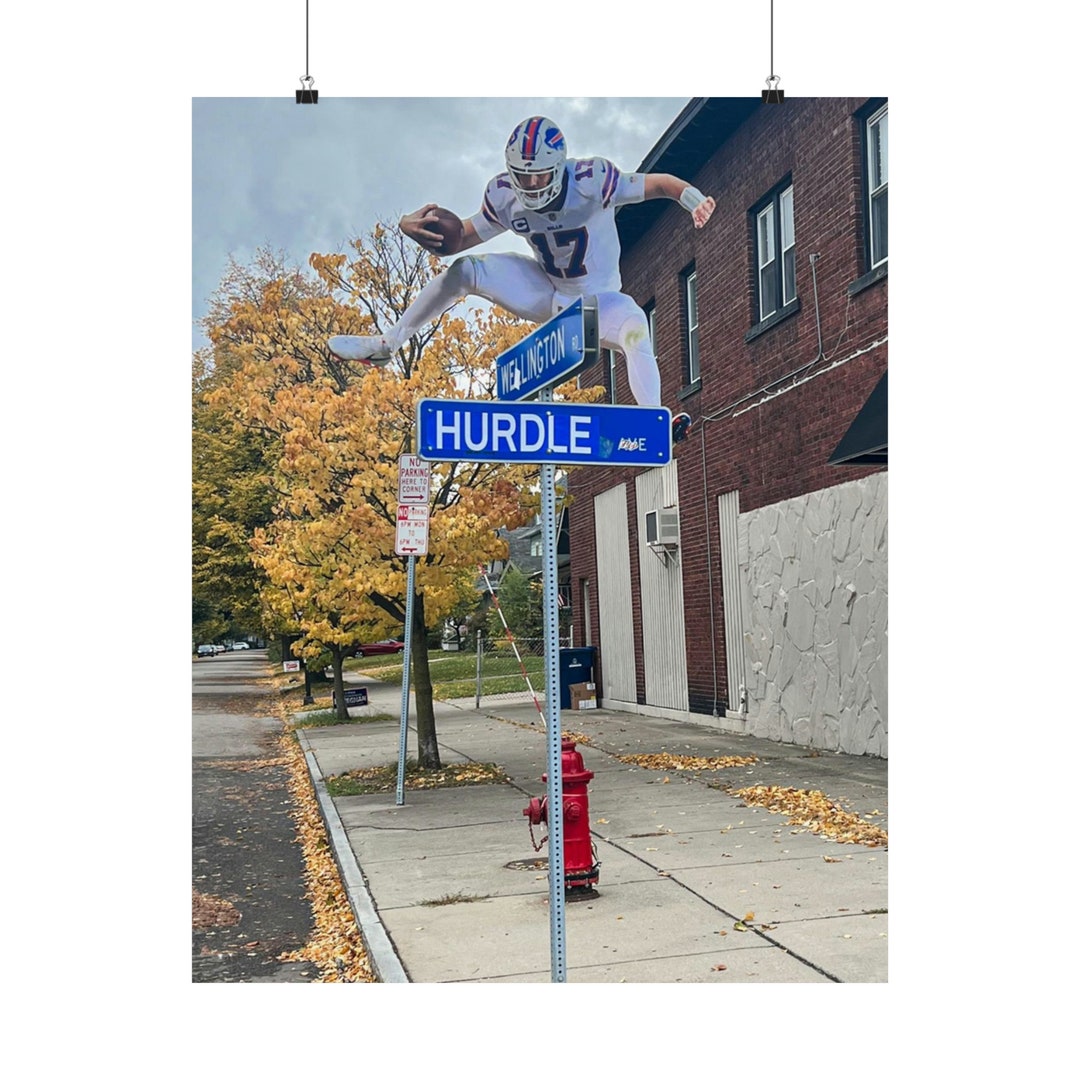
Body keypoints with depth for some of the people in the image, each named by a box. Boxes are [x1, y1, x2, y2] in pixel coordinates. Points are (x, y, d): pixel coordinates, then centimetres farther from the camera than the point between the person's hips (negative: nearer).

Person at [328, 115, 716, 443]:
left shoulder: (591, 181, -27)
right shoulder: (504, 196, -14)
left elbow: (659, 183, -23)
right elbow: (457, 239, -5)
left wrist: (695, 200, -44)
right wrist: (415, 227, -25)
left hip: (596, 300, -3)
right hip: (544, 290, 3)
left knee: (636, 330, -37)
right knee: (464, 271, -14)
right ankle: (386, 345, -3)